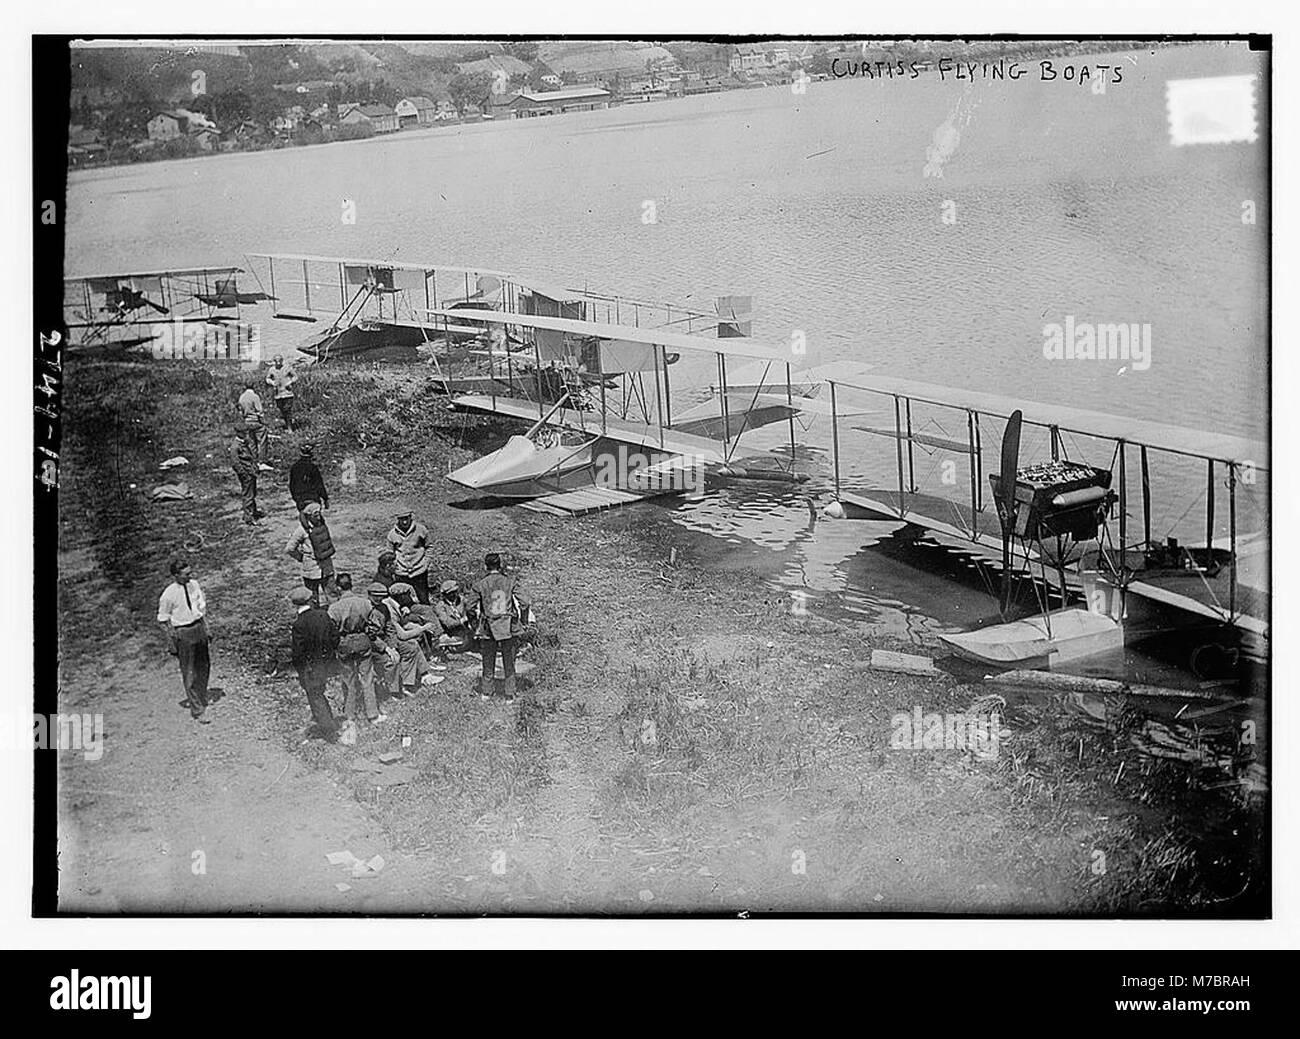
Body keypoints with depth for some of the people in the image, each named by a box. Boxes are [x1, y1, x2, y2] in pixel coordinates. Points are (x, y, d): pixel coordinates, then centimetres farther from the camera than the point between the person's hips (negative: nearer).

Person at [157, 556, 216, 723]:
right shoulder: (168, 595, -19)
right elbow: (163, 620, -10)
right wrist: (172, 639, -12)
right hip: (182, 633, -6)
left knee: (203, 666, 22)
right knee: (188, 672, -1)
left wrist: (205, 628, 12)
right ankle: (196, 711, 5)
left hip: (199, 626, 6)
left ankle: (202, 696, 46)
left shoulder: (194, 584, -3)